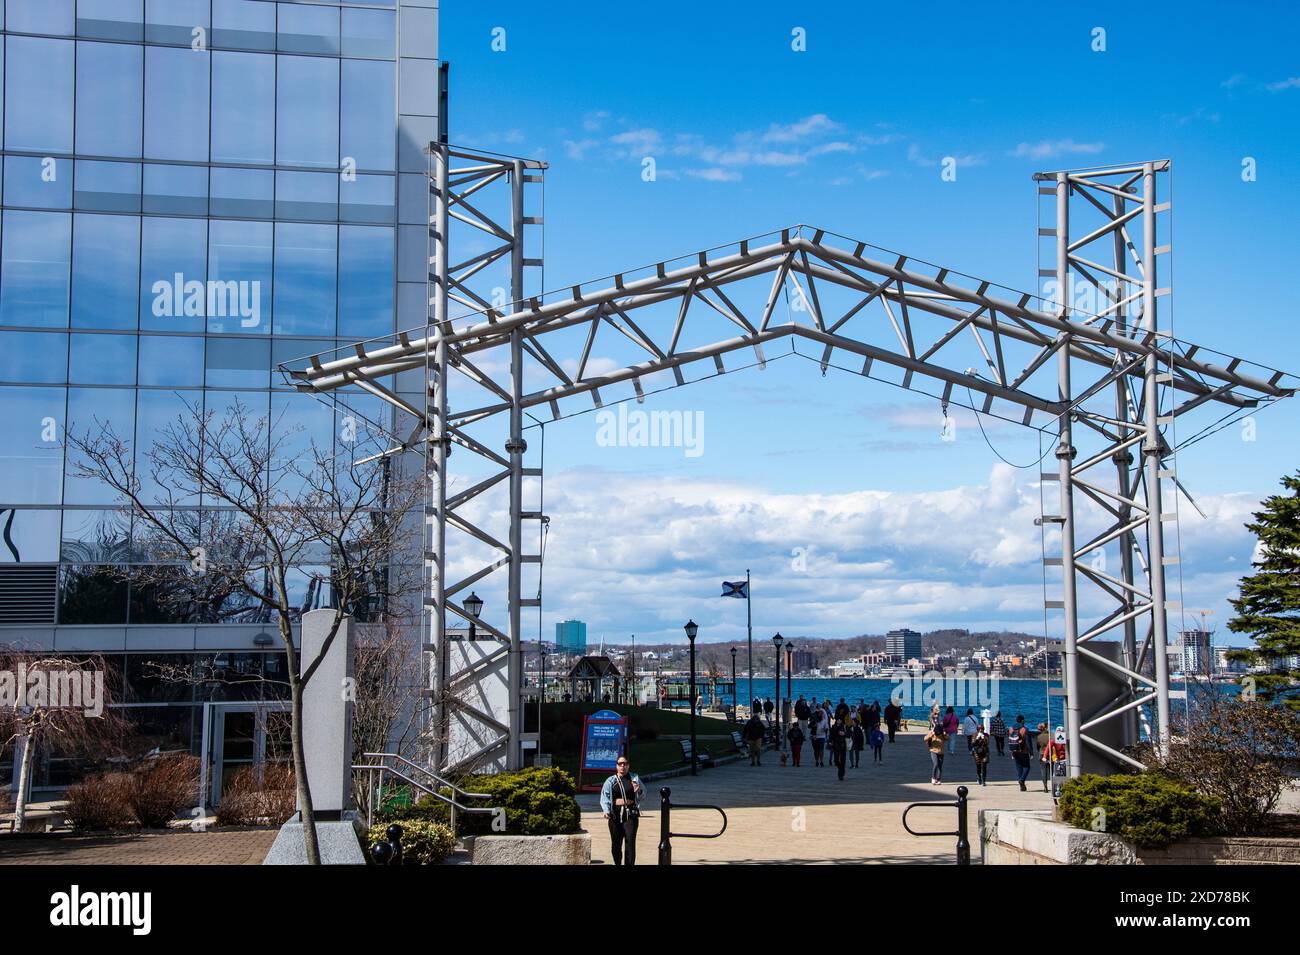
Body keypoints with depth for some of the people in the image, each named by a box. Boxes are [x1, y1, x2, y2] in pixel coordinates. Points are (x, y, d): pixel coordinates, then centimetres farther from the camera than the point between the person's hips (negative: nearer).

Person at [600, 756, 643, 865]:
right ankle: (617, 863, 19)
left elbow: (643, 793, 13)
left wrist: (638, 791, -10)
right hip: (615, 814, 1)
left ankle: (630, 863, -11)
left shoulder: (635, 778, 11)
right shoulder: (610, 781, 7)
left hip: (631, 814, -1)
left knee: (630, 841, -11)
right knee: (616, 842, 3)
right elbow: (604, 797, -2)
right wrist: (606, 810, -17)